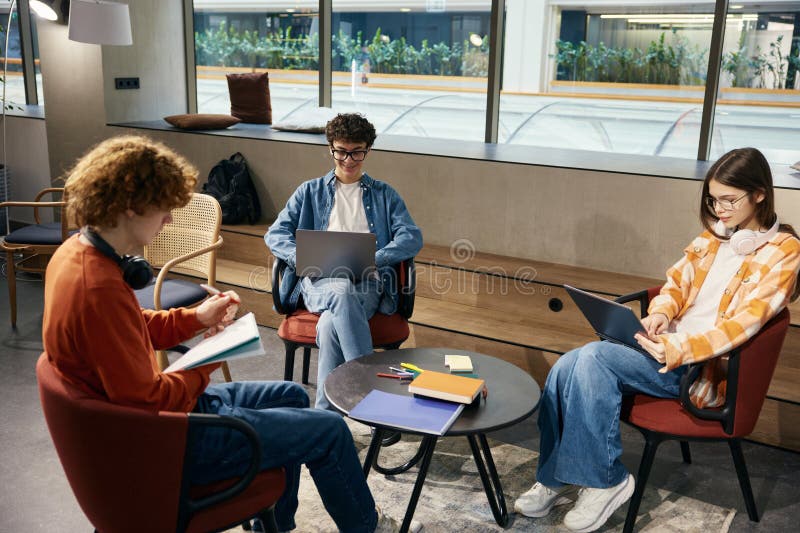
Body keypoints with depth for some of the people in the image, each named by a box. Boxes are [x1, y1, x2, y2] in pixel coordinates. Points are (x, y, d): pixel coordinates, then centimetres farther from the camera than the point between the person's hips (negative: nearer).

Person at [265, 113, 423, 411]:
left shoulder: (384, 195, 24)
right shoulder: (310, 192, 25)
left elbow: (412, 237, 9)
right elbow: (275, 234, 15)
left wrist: (375, 259, -11)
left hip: (367, 284, 0)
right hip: (320, 282, 0)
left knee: (330, 324, -36)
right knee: (342, 293, -40)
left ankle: (326, 412, -31)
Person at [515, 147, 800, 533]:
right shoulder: (714, 235, 15)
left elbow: (745, 321, -16)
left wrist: (679, 350, -28)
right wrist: (661, 313, -6)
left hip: (708, 366, -6)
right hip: (670, 344, 7)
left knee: (595, 357, -29)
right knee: (565, 368, -18)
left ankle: (607, 481, -15)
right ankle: (554, 479, -4)